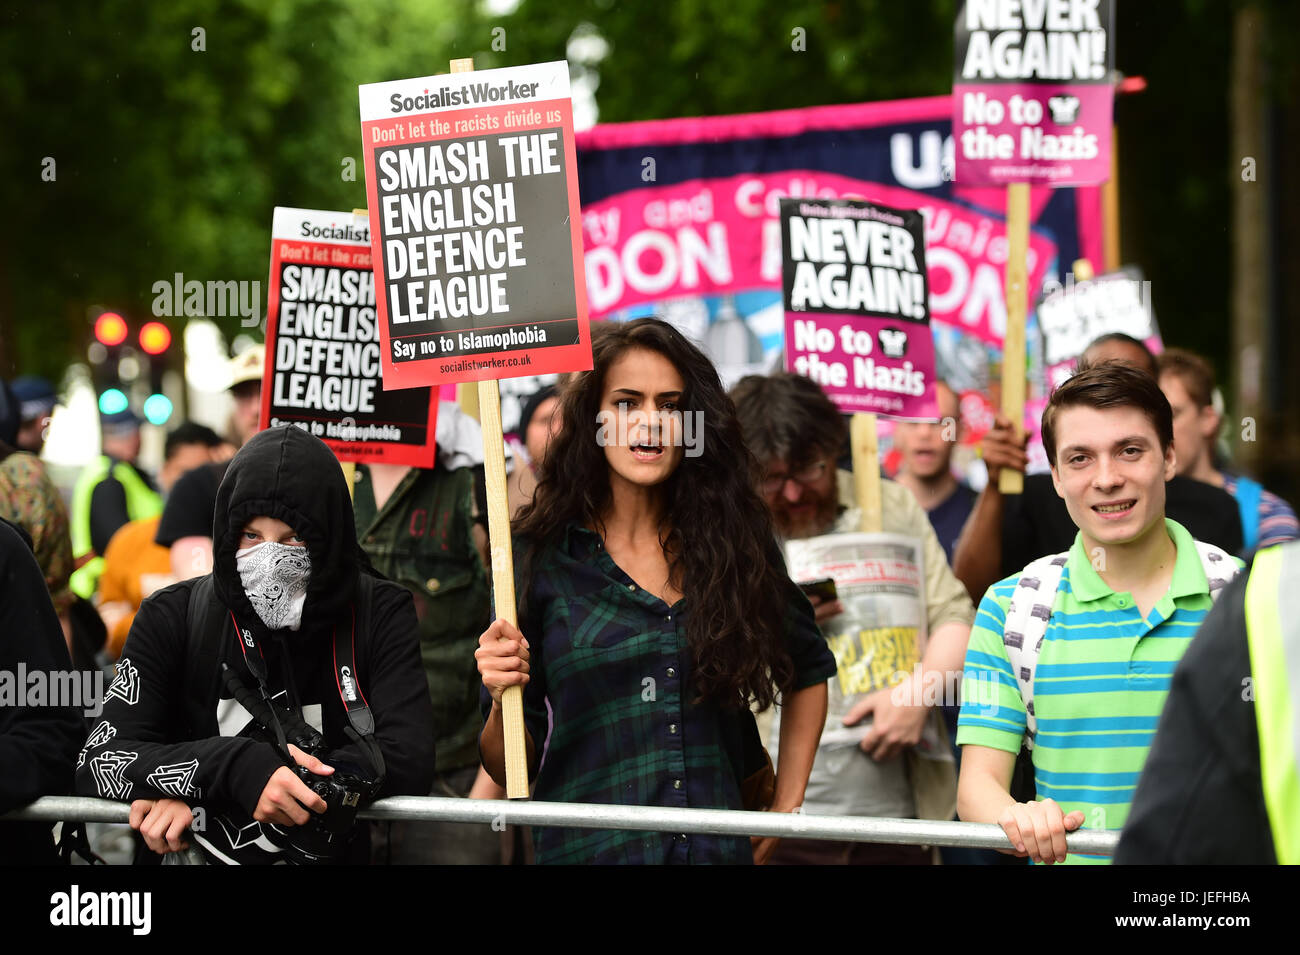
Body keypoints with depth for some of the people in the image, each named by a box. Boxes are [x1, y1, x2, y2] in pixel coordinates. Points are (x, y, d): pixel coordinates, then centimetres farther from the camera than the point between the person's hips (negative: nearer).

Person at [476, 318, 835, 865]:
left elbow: (808, 670, 18)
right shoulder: (539, 557, -4)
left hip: (719, 847, 2)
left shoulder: (735, 545, 1)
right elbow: (507, 768, -2)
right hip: (590, 846, -2)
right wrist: (504, 696, -22)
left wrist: (785, 809, 10)